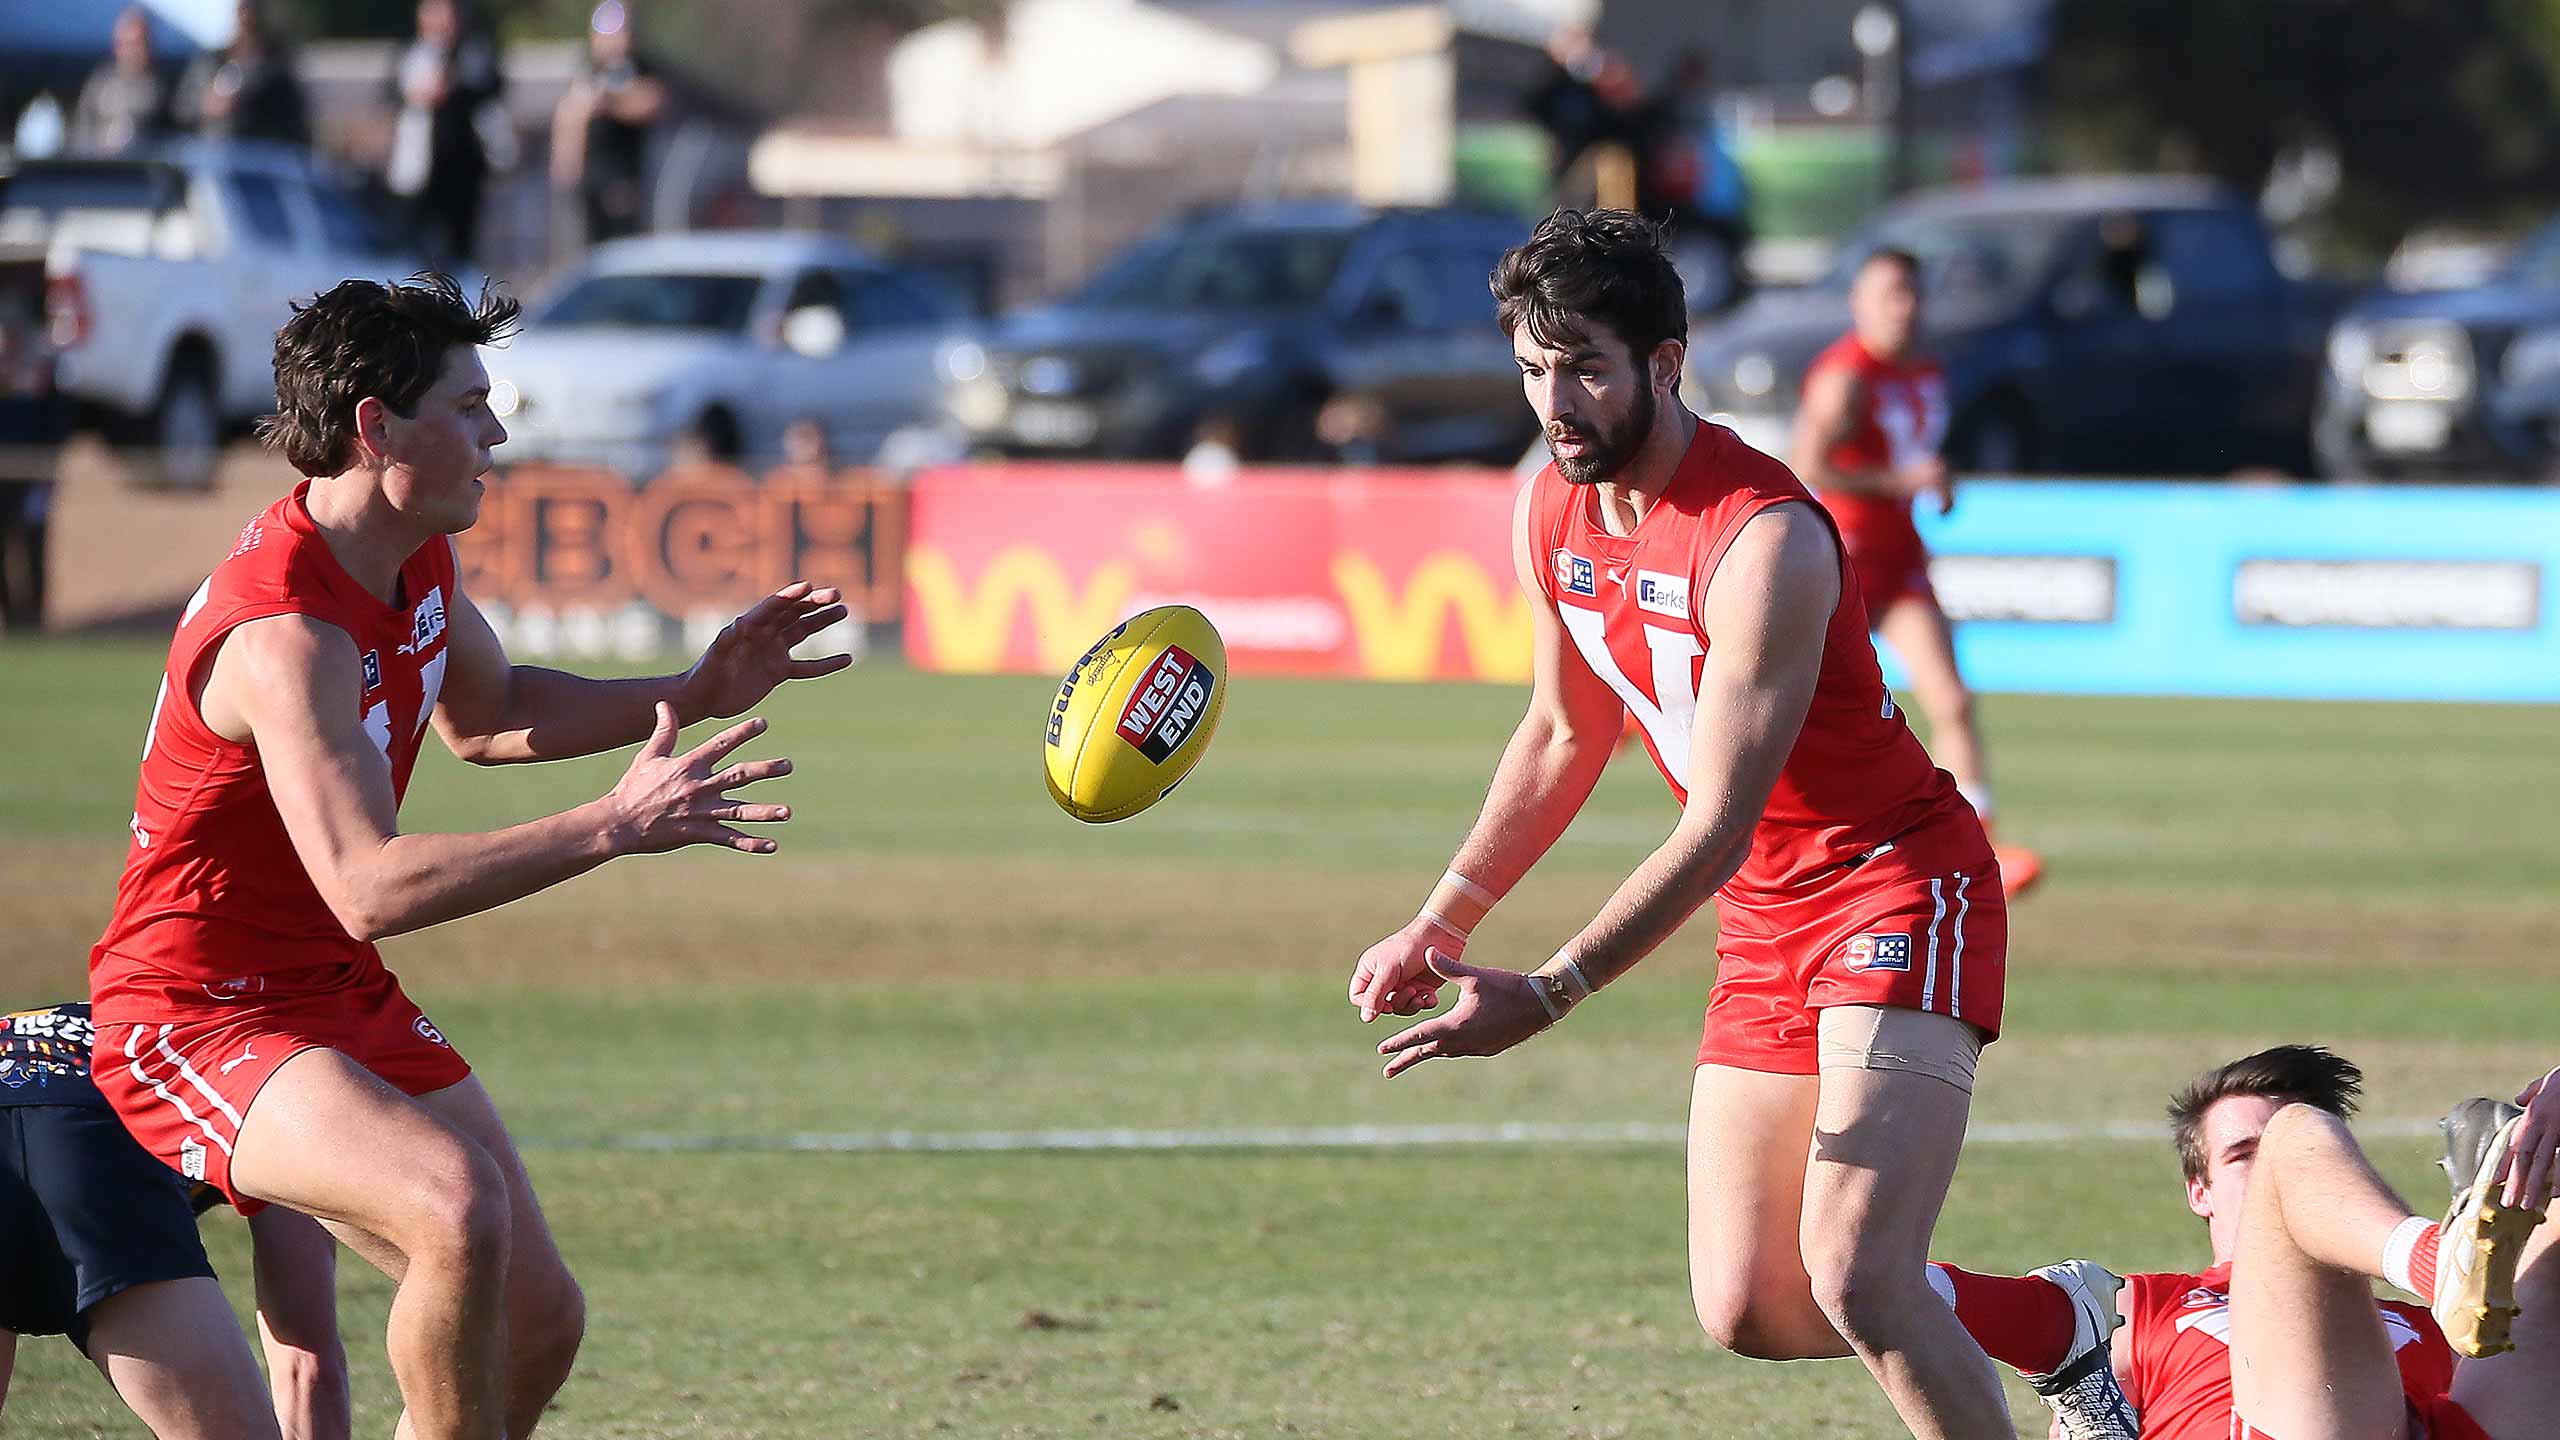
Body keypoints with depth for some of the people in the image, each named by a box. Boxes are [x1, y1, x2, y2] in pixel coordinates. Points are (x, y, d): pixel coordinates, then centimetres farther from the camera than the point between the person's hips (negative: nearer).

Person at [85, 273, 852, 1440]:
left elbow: (486, 716, 24)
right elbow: (371, 888, -37)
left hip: (341, 997, 10)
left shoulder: (418, 557, 3)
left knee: (537, 1319, 5)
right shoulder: (286, 633, -28)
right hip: (199, 1022, -10)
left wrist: (695, 694, 12)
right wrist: (611, 828, -38)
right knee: (459, 1208, -34)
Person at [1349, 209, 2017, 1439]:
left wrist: (1547, 994, -34)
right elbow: (1566, 733, 18)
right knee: (1747, 1313, 3)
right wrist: (1443, 921, 11)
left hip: (1900, 886, -8)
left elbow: (1717, 830, -28)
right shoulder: (1551, 516, -1)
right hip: (1765, 920, 8)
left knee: (1851, 1277, -24)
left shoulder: (1763, 541, -26)